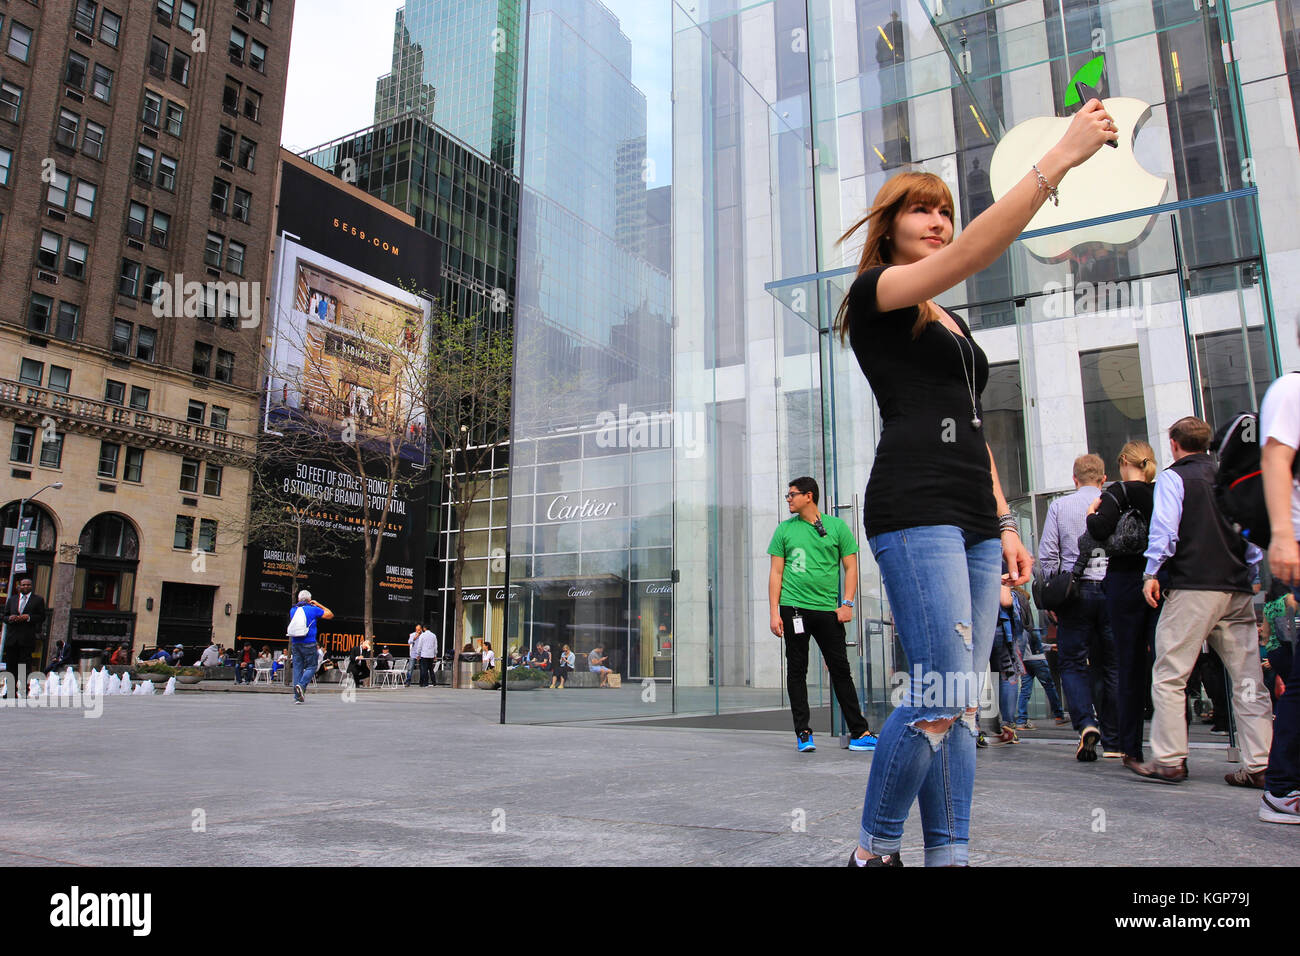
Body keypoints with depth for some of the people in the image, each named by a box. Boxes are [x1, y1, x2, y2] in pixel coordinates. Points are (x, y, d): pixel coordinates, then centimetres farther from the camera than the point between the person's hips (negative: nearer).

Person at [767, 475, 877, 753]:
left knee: (841, 669, 2)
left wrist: (847, 603, -4)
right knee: (797, 670, 2)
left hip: (828, 610, -1)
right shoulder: (784, 529, 8)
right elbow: (776, 573, 7)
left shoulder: (837, 526, 6)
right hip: (793, 608, 1)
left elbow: (850, 567, 7)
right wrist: (774, 612, 0)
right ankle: (803, 733, 9)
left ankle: (859, 732, 9)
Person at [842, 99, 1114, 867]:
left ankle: (950, 855, 8)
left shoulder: (953, 326, 27)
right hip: (914, 509, -9)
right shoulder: (875, 295, 3)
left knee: (962, 704, 3)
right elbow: (973, 253, -16)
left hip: (973, 521, 9)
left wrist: (1005, 523, 17)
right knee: (941, 701, -14)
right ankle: (874, 852, 2)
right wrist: (1060, 157, -16)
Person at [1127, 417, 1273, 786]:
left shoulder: (1173, 477, 0)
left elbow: (1164, 529, -9)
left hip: (1193, 586, -6)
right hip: (1238, 589, 6)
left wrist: (1151, 573, -4)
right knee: (1248, 678, 7)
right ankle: (1260, 765, 7)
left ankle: (1169, 760, -1)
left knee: (1169, 675, -2)